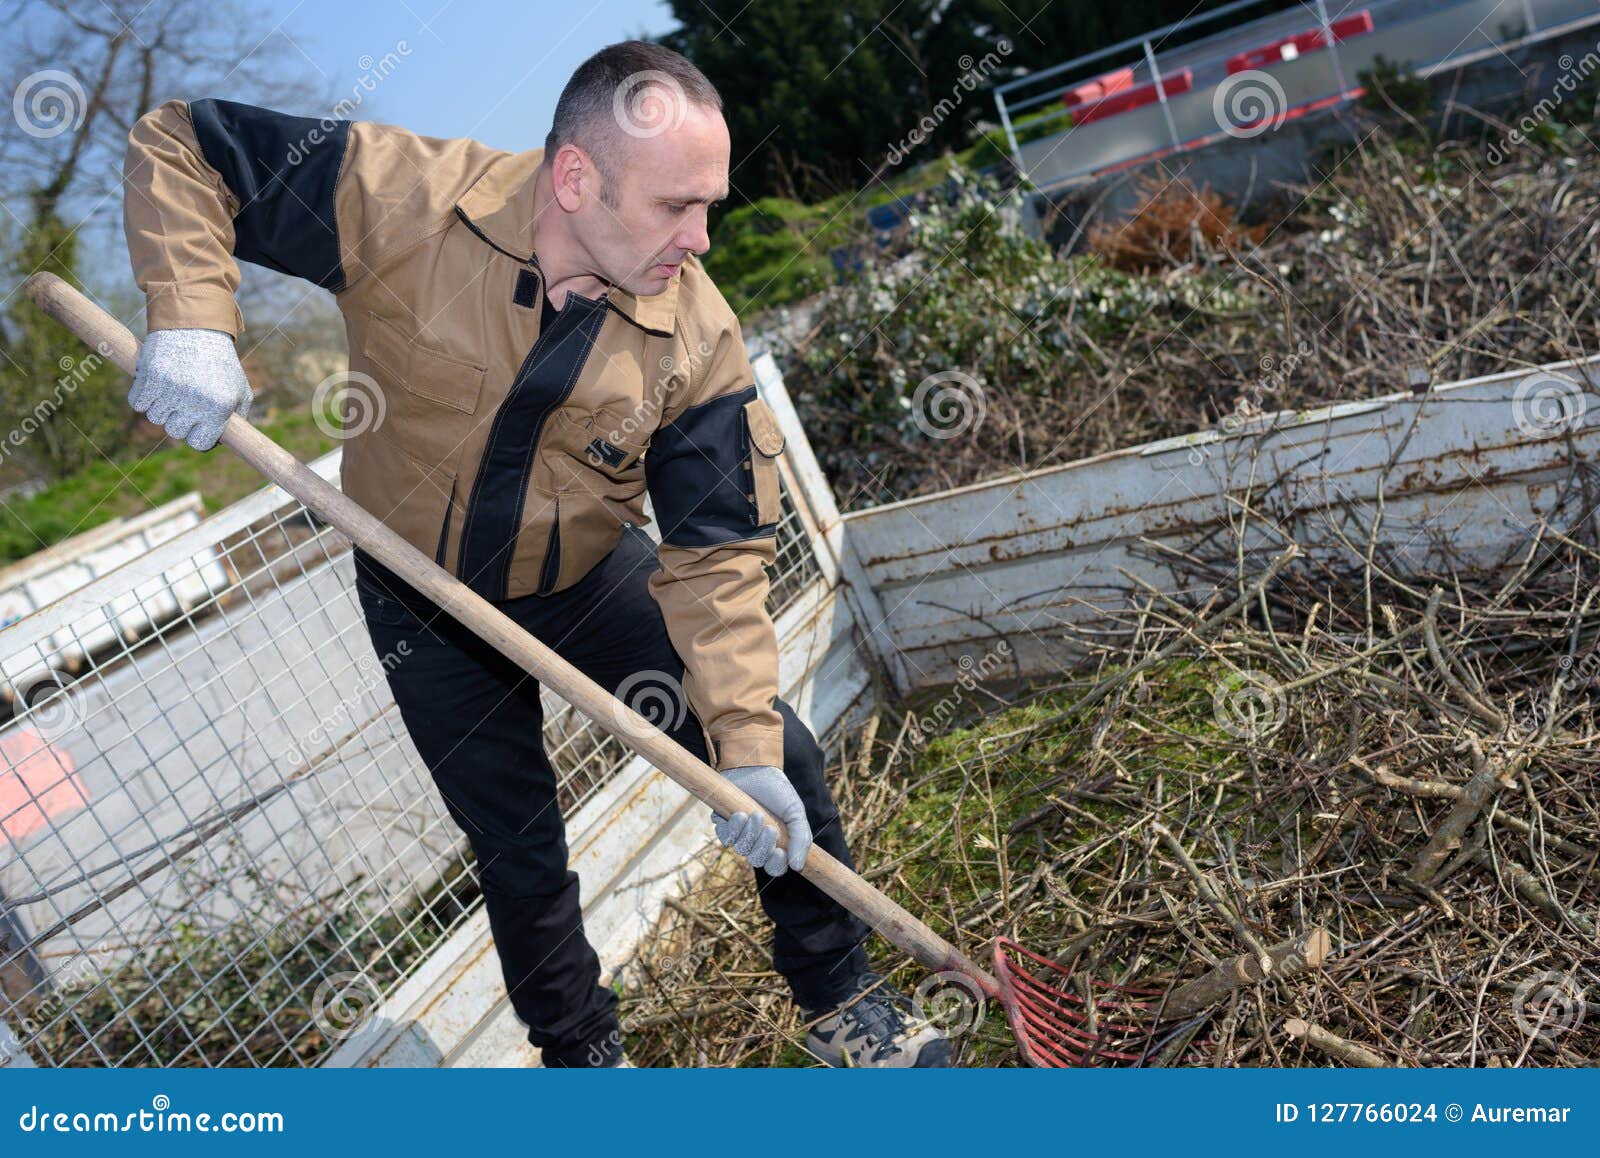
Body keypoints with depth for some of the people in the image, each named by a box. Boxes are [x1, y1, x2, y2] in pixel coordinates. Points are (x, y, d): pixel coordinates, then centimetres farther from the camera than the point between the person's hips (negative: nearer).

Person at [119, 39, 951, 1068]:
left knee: (780, 763, -5)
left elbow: (717, 554, -19)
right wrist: (194, 320, -33)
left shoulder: (697, 338, -22)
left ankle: (842, 1001, 22)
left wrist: (746, 740, -25)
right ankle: (581, 1052, 41)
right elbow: (180, 147, -15)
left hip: (589, 581, 1)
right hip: (423, 607, -1)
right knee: (519, 857, 12)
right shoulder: (404, 197, -26)